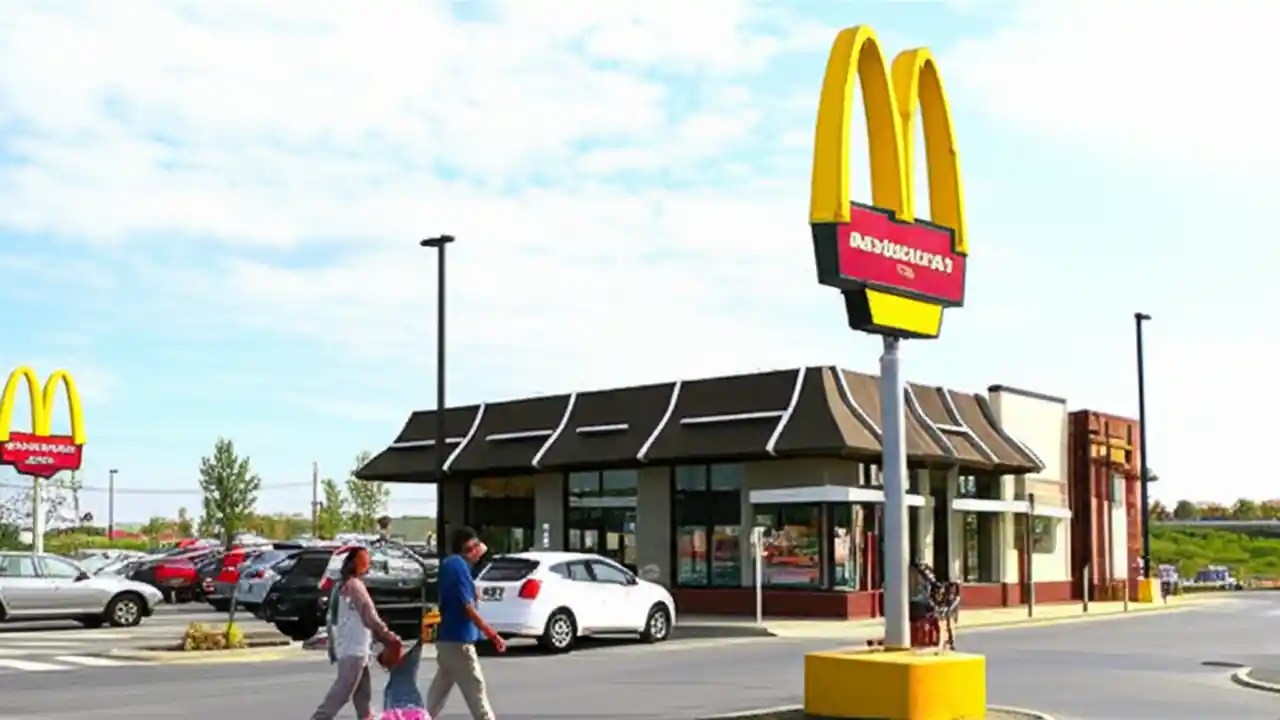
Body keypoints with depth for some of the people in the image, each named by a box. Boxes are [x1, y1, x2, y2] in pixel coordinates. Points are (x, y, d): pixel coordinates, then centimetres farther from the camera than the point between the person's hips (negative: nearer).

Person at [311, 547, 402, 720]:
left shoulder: (340, 585, 16)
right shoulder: (355, 585, -13)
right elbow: (370, 617, -15)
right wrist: (390, 638, -7)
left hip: (344, 647, 10)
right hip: (353, 649, -10)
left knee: (363, 694, 12)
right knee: (341, 693, -10)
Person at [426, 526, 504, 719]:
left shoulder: (450, 564, 10)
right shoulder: (458, 566, -17)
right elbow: (468, 608, -21)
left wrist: (477, 554, 19)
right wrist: (493, 635, -18)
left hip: (447, 638, 9)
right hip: (458, 640, -9)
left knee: (440, 691, 14)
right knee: (476, 692, -4)